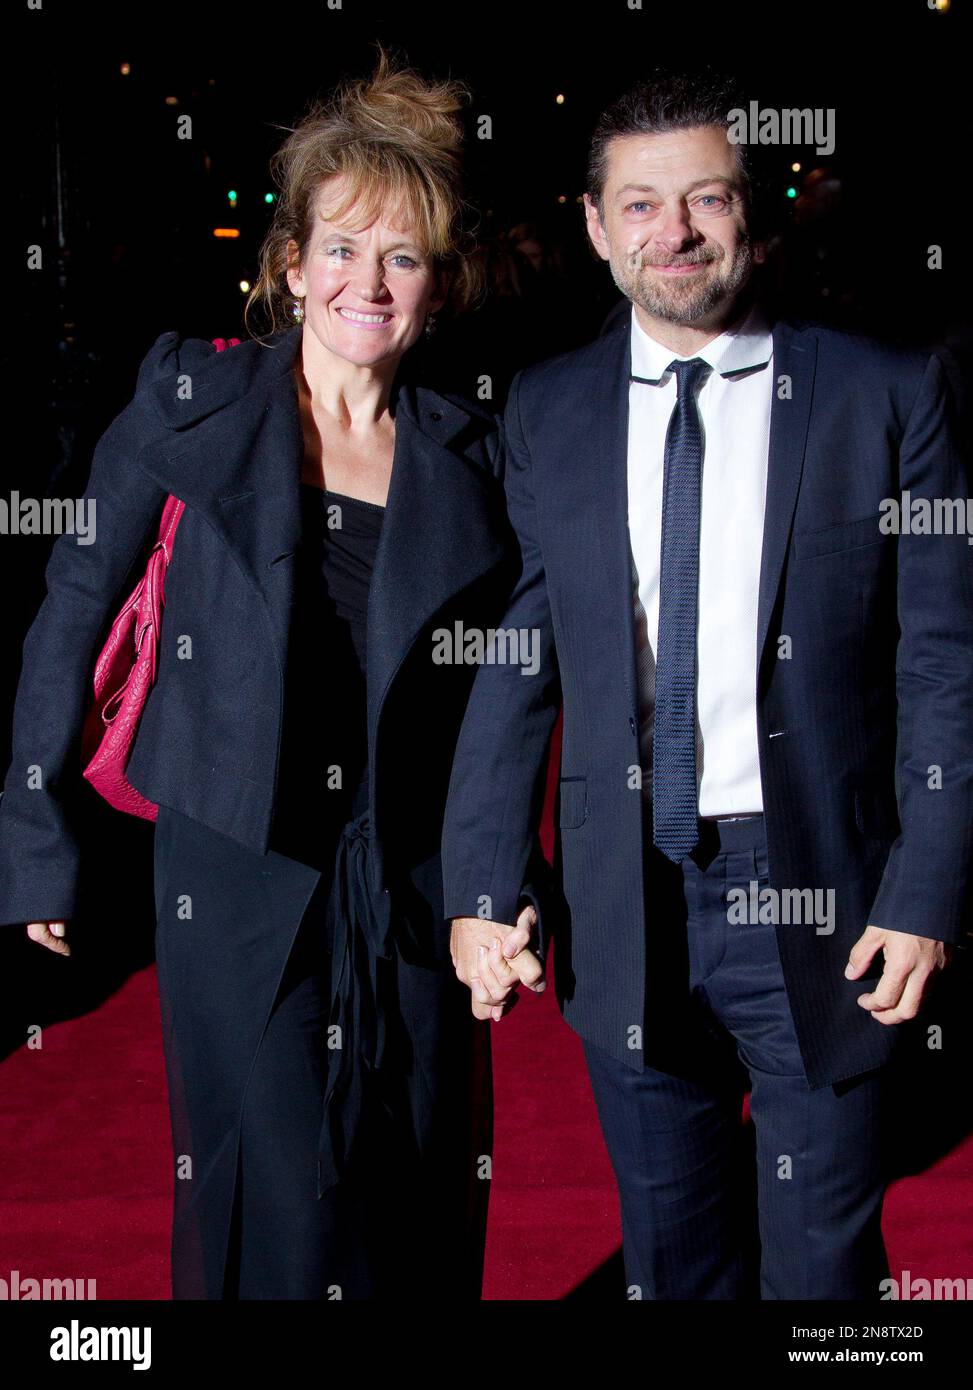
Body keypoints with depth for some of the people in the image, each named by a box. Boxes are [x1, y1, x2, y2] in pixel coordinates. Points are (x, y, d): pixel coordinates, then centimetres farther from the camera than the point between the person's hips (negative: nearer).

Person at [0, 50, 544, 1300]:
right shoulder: (192, 400, -3)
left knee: (426, 1219, 12)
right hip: (240, 870, -2)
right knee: (284, 1208, -2)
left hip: (415, 881, 3)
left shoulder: (469, 455, 3)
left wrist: (504, 890, 3)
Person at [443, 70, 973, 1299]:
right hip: (625, 912, 2)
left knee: (824, 1262, 11)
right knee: (671, 1257, 17)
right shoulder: (545, 413, 4)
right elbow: (509, 663, 4)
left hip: (818, 902, -2)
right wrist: (481, 888, -2)